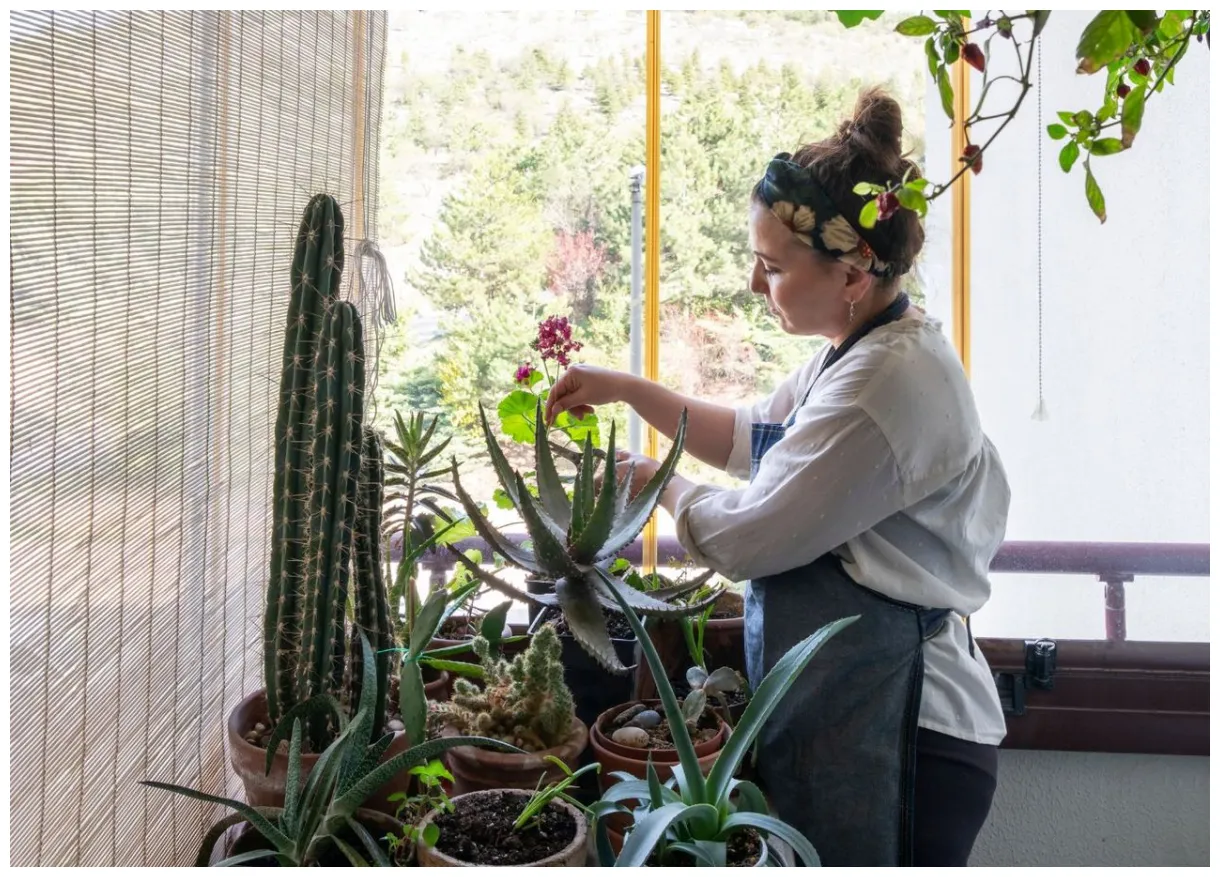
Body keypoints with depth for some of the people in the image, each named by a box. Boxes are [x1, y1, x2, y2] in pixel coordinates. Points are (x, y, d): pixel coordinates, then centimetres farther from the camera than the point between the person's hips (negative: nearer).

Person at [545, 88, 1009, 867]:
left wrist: (656, 483, 0)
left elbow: (745, 538, -20)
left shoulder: (892, 380, -23)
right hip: (847, 715, 10)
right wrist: (627, 389, 12)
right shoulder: (855, 356, 9)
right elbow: (751, 436, 22)